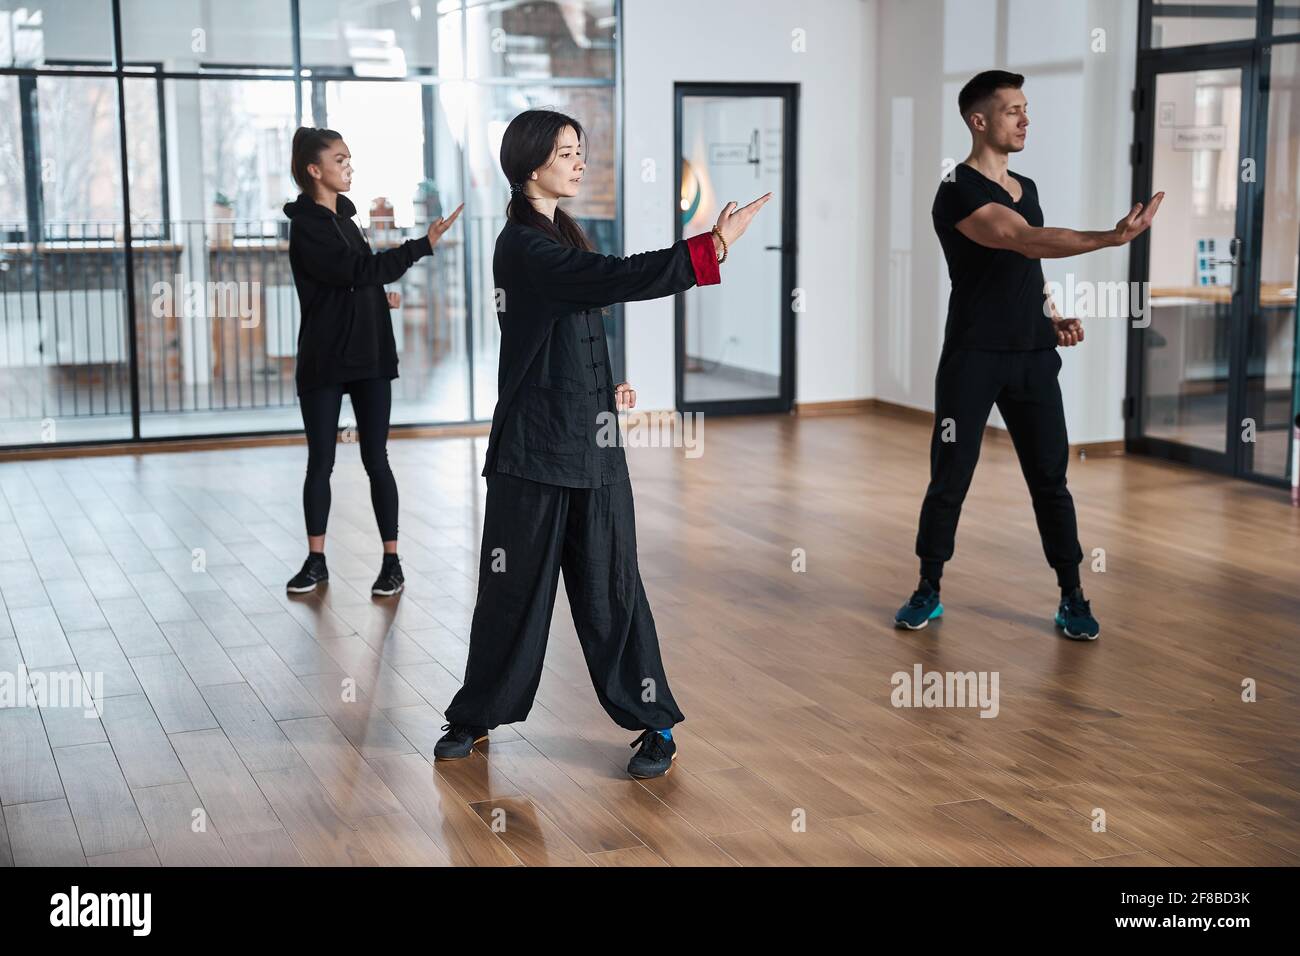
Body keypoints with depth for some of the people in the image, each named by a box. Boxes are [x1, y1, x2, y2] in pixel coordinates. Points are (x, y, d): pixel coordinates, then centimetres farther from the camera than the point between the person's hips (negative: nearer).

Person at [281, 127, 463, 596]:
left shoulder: (344, 214, 11)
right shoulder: (306, 226, -11)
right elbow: (359, 267, -22)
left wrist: (379, 292, 2)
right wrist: (424, 245, -25)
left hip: (369, 355, 5)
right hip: (324, 360, -5)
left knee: (376, 460, 3)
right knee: (320, 462, 4)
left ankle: (392, 561, 6)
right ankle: (316, 561, 16)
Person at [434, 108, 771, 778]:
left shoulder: (557, 235, 13)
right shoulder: (525, 247, -15)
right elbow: (620, 278, -27)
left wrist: (604, 387, 9)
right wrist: (713, 246, -28)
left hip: (588, 439, 7)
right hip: (535, 444, -7)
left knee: (609, 584, 8)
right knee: (515, 584, 5)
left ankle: (652, 721, 14)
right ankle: (476, 716, 24)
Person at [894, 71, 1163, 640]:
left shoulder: (1026, 188, 14)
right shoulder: (959, 192, -12)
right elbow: (1026, 240, -27)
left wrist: (1051, 315, 8)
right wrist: (1112, 237, -35)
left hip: (1032, 356, 6)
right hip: (972, 358, -6)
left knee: (1050, 477, 5)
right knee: (949, 479, 2)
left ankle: (1072, 599, 13)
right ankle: (928, 592, 17)